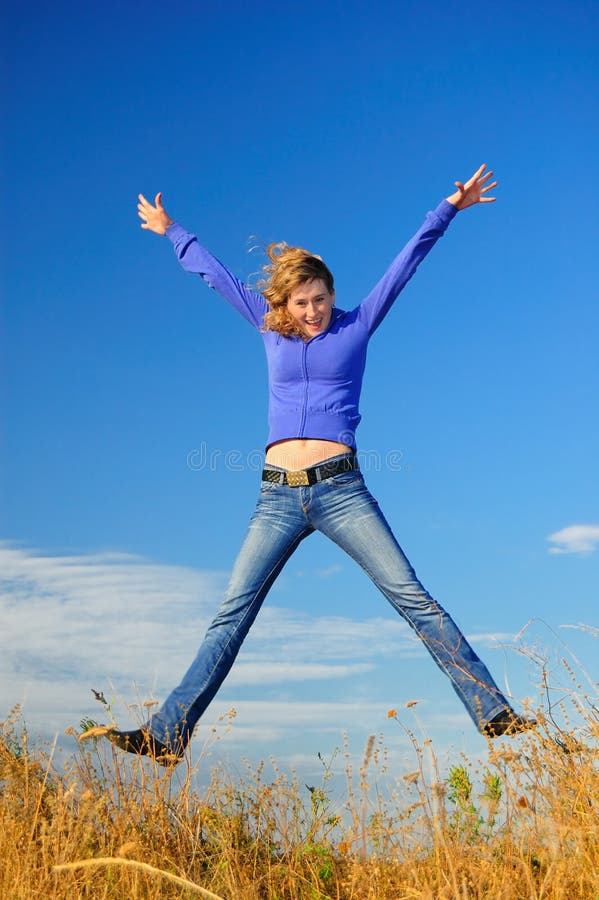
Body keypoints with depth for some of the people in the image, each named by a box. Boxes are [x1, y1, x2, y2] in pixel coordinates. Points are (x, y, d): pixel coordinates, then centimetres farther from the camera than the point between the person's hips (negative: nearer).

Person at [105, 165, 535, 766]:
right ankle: (167, 734, 1)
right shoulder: (272, 331, 16)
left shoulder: (355, 327, 10)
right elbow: (215, 274, 27)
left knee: (413, 597, -8)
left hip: (341, 489, -2)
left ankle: (493, 713, -5)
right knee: (231, 614, -1)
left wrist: (448, 209, 10)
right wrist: (171, 233, 39)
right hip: (278, 496, 2)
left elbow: (407, 261, 12)